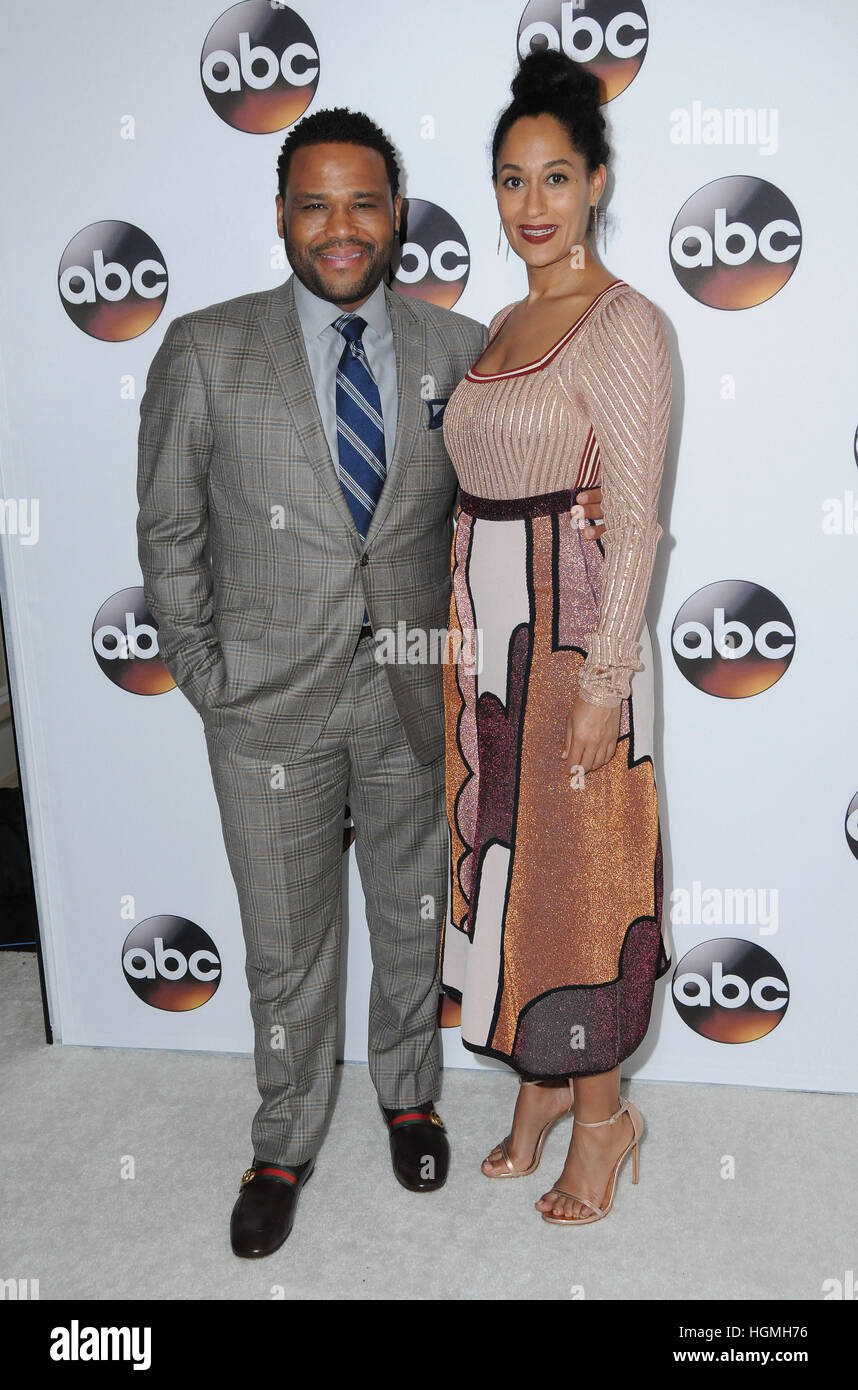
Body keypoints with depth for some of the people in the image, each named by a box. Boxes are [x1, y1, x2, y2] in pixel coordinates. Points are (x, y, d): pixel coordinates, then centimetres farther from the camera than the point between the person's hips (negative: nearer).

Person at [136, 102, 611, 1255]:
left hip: (416, 693, 2)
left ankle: (409, 1094, 46)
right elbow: (170, 534, -1)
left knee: (415, 918, 19)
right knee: (285, 945, 12)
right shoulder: (206, 351, -6)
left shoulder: (457, 351, 0)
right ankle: (285, 1148, 37)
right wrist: (205, 680, -3)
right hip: (271, 701, -1)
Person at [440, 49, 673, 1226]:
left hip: (573, 632, -8)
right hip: (484, 624, 8)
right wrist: (461, 630, 15)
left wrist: (603, 678, -19)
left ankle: (599, 1116, 23)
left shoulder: (625, 325, -10)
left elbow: (633, 521, -15)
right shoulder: (506, 325, 14)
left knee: (578, 867, 2)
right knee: (503, 852, 14)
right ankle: (540, 1083, 33)